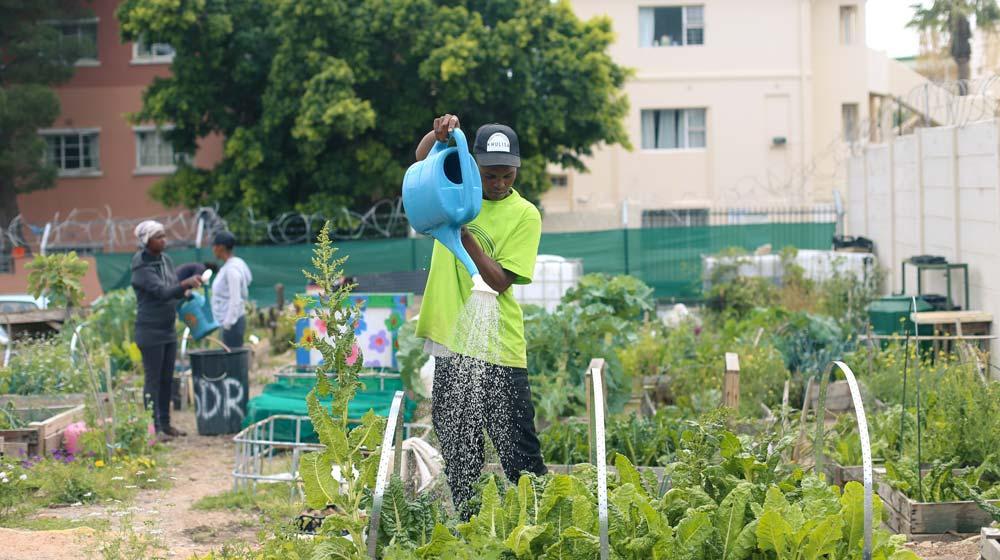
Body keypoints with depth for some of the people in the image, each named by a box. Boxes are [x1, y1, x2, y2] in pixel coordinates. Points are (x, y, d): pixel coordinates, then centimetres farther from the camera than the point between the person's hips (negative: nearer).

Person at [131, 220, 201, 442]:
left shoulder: (166, 259, 8)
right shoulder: (142, 268, -16)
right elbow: (161, 291, -28)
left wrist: (186, 292, -4)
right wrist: (185, 284, -42)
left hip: (168, 330, 8)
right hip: (150, 331, -8)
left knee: (167, 379, 12)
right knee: (153, 380, -4)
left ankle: (165, 424, 20)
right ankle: (154, 428, -1)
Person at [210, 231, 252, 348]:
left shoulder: (232, 269, -16)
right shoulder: (228, 266, 12)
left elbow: (235, 300, -21)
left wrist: (227, 324, -20)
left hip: (231, 324, -10)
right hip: (229, 322, 10)